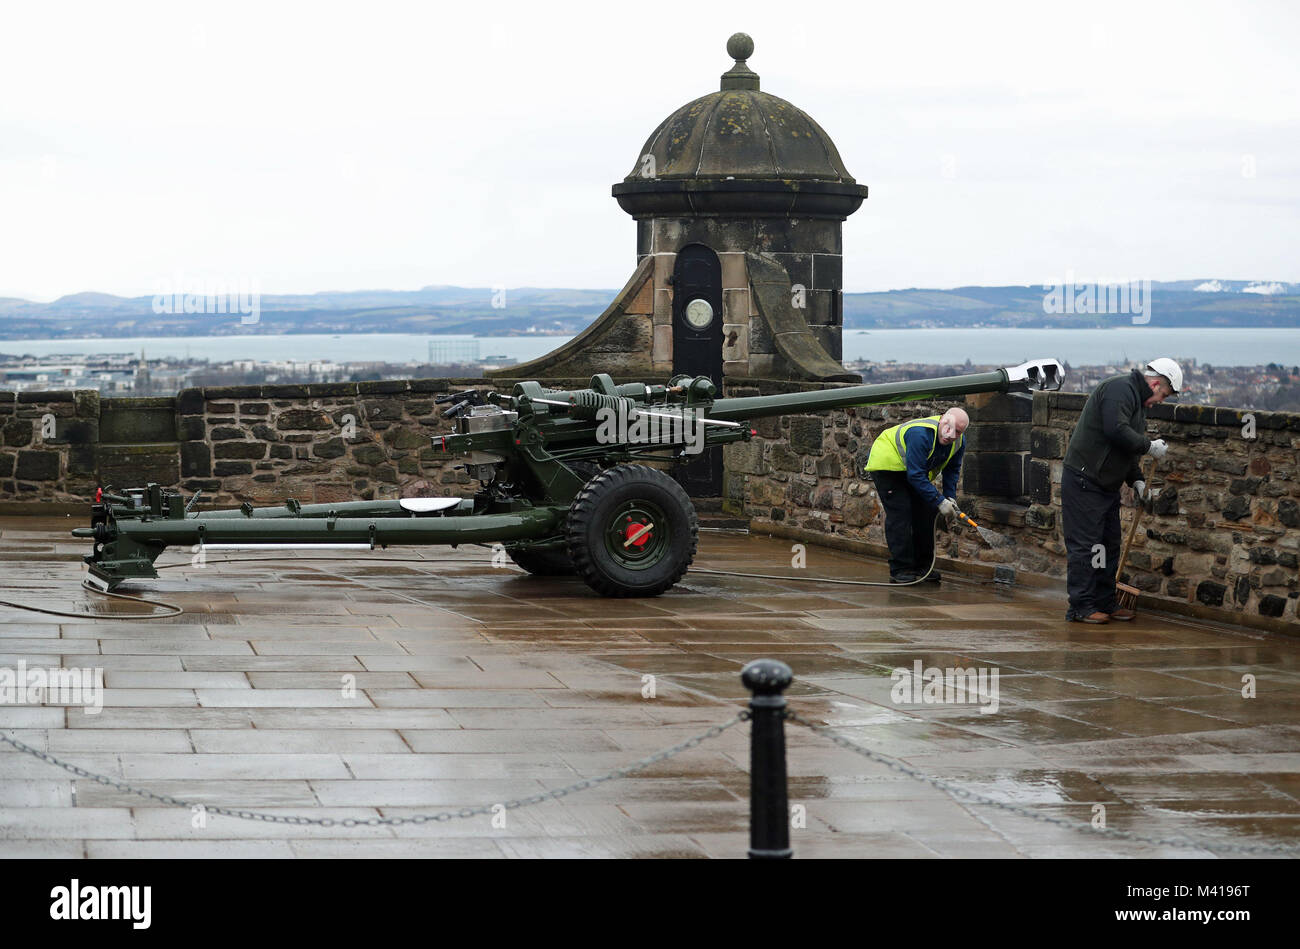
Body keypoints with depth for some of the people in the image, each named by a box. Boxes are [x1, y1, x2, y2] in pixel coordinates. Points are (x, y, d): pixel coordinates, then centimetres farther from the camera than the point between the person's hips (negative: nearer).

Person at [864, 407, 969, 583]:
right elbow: (916, 475, -38)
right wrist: (939, 502, -36)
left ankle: (922, 566, 11)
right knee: (900, 514, -16)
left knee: (925, 514, 3)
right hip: (887, 464, -8)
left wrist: (950, 497, -11)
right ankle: (900, 570, -15)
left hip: (915, 470, 8)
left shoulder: (960, 441, -15)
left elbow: (952, 469, 3)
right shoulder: (921, 434, -40)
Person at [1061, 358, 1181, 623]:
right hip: (1084, 482, -11)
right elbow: (1116, 431, -28)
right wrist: (1149, 446, -16)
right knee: (1084, 545, -7)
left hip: (1107, 485, 11)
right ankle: (1081, 607, -4)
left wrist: (1136, 480, 12)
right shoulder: (1120, 389, -14)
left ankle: (1105, 604, 20)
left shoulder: (1138, 401, 19)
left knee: (1109, 545, 13)